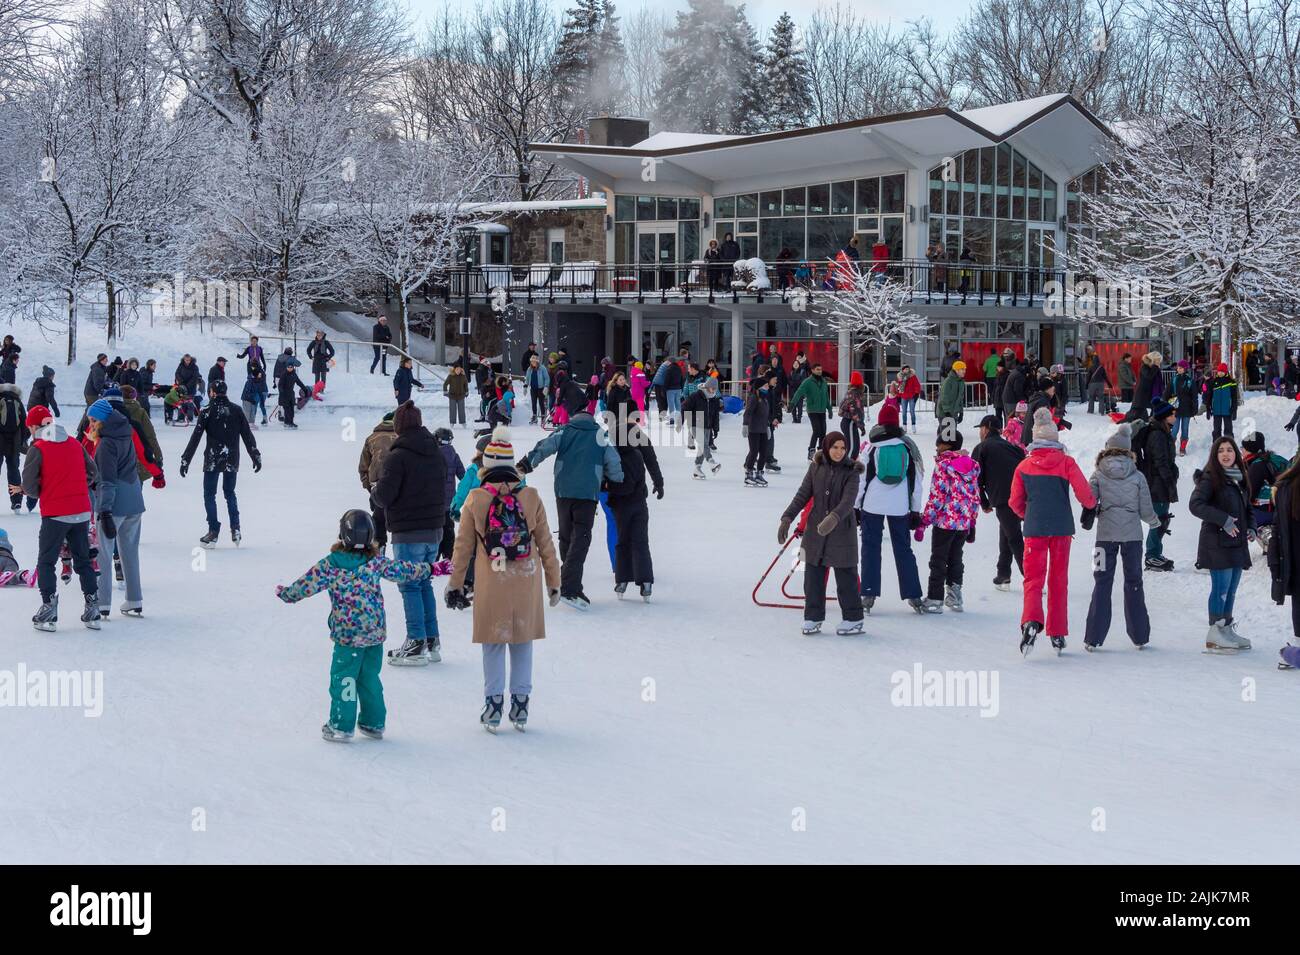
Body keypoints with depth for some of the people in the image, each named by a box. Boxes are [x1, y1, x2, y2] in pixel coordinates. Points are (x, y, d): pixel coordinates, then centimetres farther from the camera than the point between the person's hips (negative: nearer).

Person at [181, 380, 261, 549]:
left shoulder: (207, 412, -8)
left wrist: (185, 460, -5)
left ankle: (214, 532, 3)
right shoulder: (236, 411, 1)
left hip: (212, 460, -3)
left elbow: (195, 438, -9)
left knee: (209, 495, 8)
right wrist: (256, 456, 10)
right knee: (230, 493, 18)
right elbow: (248, 435, 3)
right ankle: (235, 529, 6)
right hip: (232, 460, 3)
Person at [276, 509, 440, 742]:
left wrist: (286, 593, 12)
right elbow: (403, 571, 6)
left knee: (343, 678, 7)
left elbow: (308, 583, -6)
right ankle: (374, 723, 24)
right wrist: (429, 569, 21)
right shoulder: (376, 563, -3)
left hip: (346, 635, -4)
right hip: (375, 634, 4)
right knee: (370, 677, 16)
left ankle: (341, 726, 9)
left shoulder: (330, 564, -11)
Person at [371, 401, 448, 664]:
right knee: (424, 583, 15)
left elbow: (384, 495, -15)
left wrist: (374, 490, 4)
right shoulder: (437, 453, 9)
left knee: (409, 585, -1)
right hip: (434, 529, 7)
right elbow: (446, 492, 16)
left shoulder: (398, 456, -15)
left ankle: (417, 644, -2)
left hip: (408, 533, -7)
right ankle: (432, 642, 17)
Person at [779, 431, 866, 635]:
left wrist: (834, 518, -39)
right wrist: (787, 518, -5)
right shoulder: (816, 467, 2)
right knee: (813, 576, 7)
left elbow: (848, 501, -22)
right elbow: (803, 495, 4)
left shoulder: (851, 472, -9)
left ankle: (853, 618, 17)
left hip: (842, 532, -3)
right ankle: (813, 617, 19)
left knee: (846, 578, 4)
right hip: (815, 530, 3)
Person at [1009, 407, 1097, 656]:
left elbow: (1015, 502, 6)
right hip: (1062, 528, 0)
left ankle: (1031, 621, -26)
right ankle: (1058, 633, 14)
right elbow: (1084, 493, -7)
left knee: (1033, 578, 0)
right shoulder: (1066, 462, -3)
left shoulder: (1024, 465, 2)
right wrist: (1092, 505, 16)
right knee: (1058, 581, 11)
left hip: (1035, 528, 0)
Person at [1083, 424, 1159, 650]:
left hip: (1106, 535, 0)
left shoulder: (1098, 475, -4)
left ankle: (1093, 638, 1)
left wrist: (1087, 523, 12)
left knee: (1102, 583, 5)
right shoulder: (1137, 476, -2)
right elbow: (1146, 510, 1)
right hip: (1132, 535, 1)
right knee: (1134, 583, 11)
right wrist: (1155, 521, 21)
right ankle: (1139, 637, 16)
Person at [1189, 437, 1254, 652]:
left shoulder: (1240, 478, 15)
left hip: (1238, 542, 7)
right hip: (1217, 543, -7)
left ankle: (1227, 629, 20)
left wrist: (1251, 527, 6)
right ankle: (1214, 635, -3)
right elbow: (1195, 505, -17)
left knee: (1231, 589, 11)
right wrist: (1224, 520, -21)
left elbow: (1247, 507, 25)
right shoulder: (1210, 478, -8)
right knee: (1221, 588, -8)